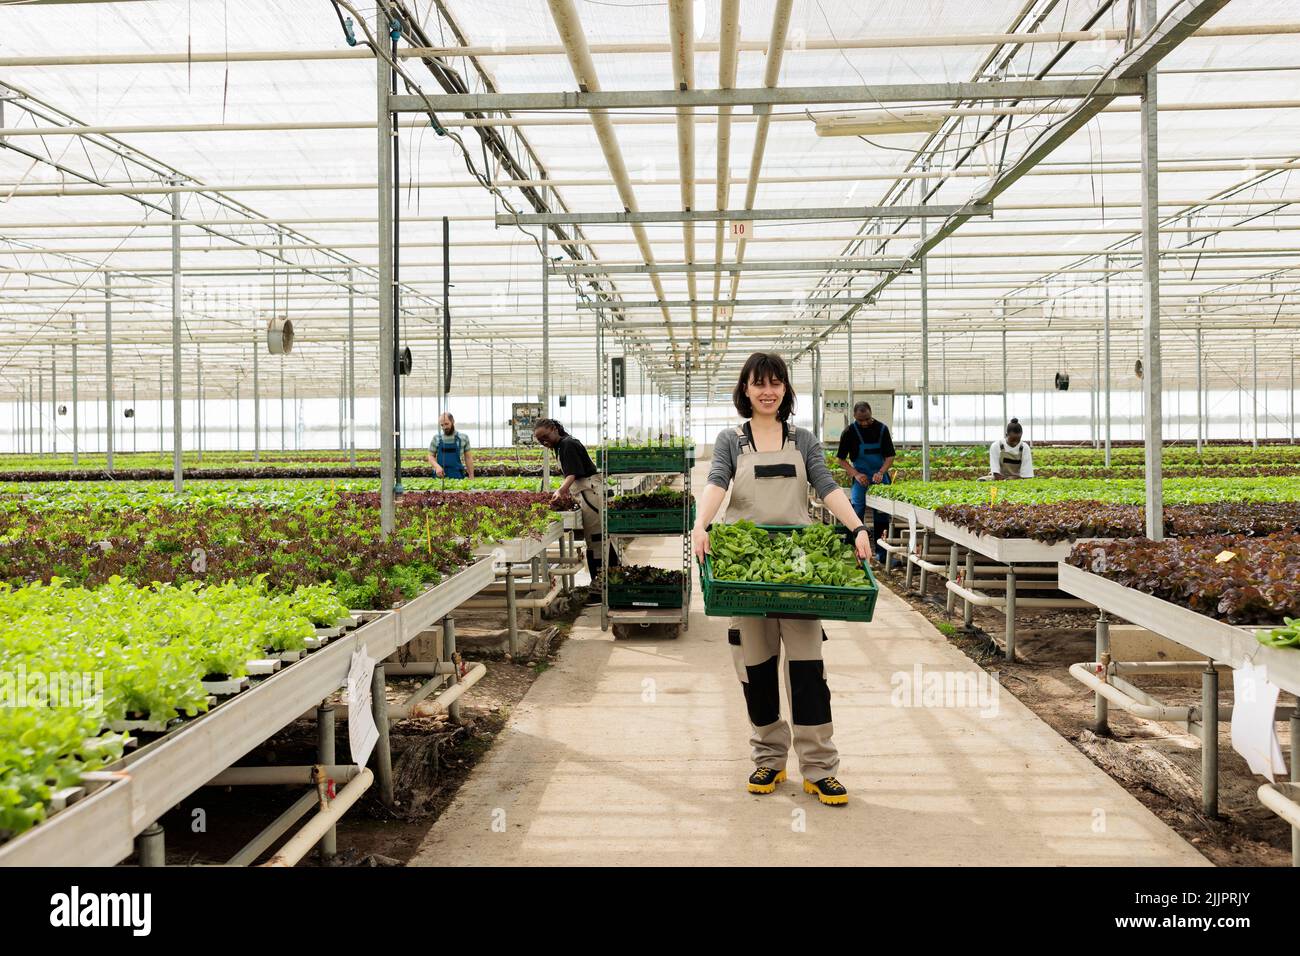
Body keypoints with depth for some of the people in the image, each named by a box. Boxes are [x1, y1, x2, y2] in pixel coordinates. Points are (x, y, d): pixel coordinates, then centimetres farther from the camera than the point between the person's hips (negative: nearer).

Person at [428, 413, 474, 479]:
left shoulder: (463, 438, 6)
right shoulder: (436, 439, 7)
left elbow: (468, 458, 9)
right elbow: (431, 456, 10)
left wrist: (471, 477, 3)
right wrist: (437, 466, -11)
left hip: (458, 477, -1)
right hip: (440, 476, 1)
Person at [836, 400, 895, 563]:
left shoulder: (882, 429, -3)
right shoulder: (849, 432, -5)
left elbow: (890, 456, -3)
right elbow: (841, 460, -1)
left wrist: (881, 473, -20)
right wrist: (856, 474, -16)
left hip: (880, 478, 1)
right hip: (860, 479, -1)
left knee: (882, 518, 3)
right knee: (856, 515, -5)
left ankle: (881, 553, 10)